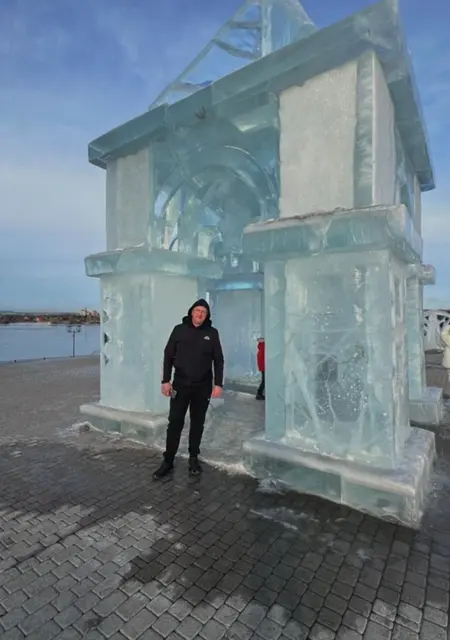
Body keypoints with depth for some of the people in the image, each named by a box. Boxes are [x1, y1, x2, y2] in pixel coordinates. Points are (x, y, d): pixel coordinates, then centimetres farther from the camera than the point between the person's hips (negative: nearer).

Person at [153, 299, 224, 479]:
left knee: (198, 423, 12)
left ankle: (193, 458, 27)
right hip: (180, 384, 0)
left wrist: (218, 384, -5)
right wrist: (166, 380, -5)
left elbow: (218, 360, 2)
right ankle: (168, 461, 14)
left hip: (202, 386, 1)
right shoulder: (179, 330, -1)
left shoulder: (212, 333, 0)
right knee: (175, 423, 2)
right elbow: (168, 356, 1)